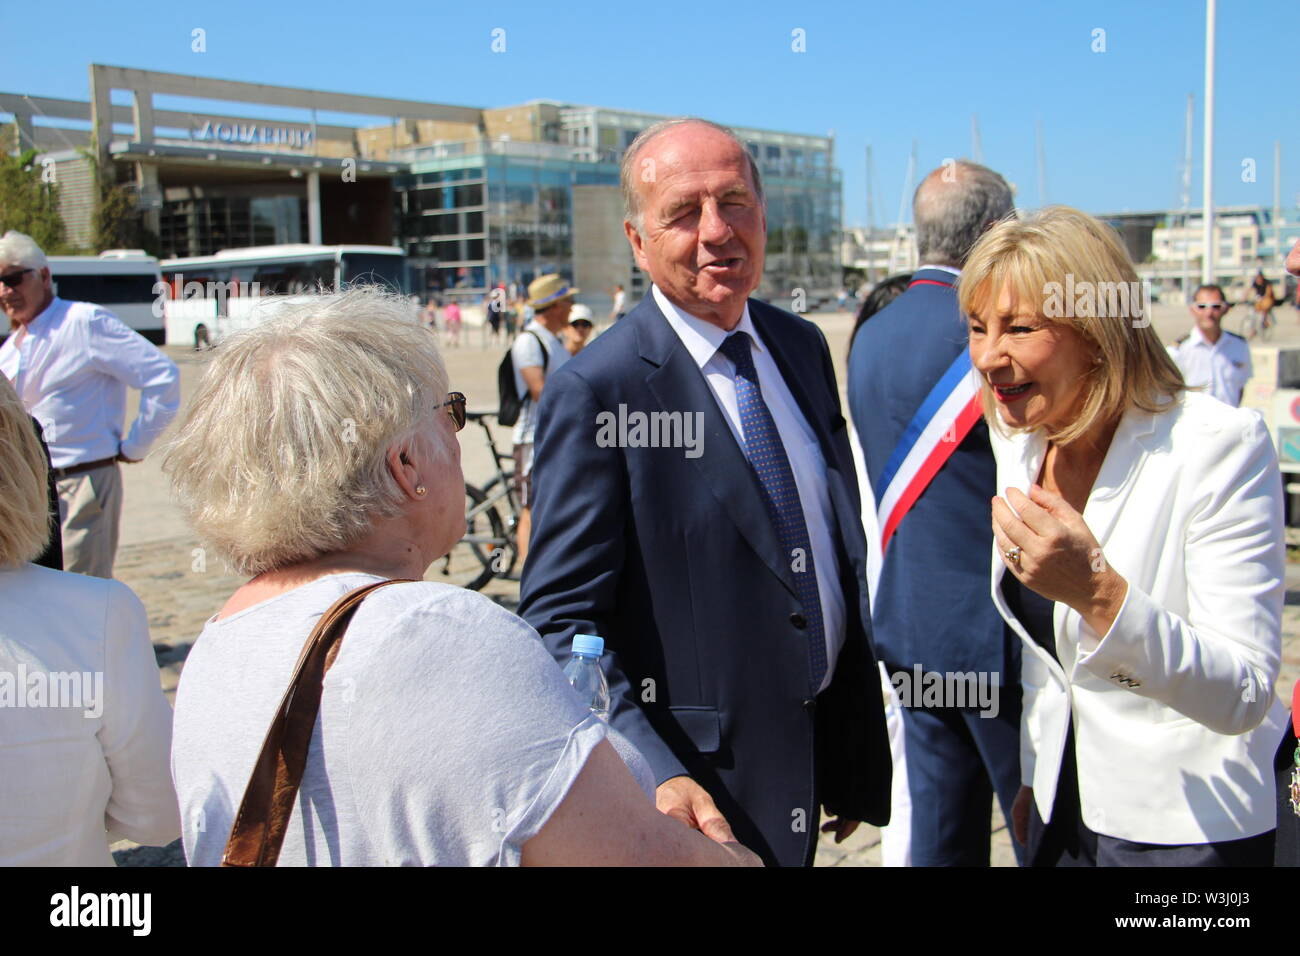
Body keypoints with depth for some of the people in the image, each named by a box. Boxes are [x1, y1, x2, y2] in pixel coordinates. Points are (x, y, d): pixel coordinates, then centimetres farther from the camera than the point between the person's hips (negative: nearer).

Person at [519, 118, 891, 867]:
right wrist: (651, 778, -31)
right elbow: (560, 622, -18)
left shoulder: (804, 348, 3)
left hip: (818, 747, 6)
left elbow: (844, 548, 10)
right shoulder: (596, 392, -18)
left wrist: (862, 752, 13)